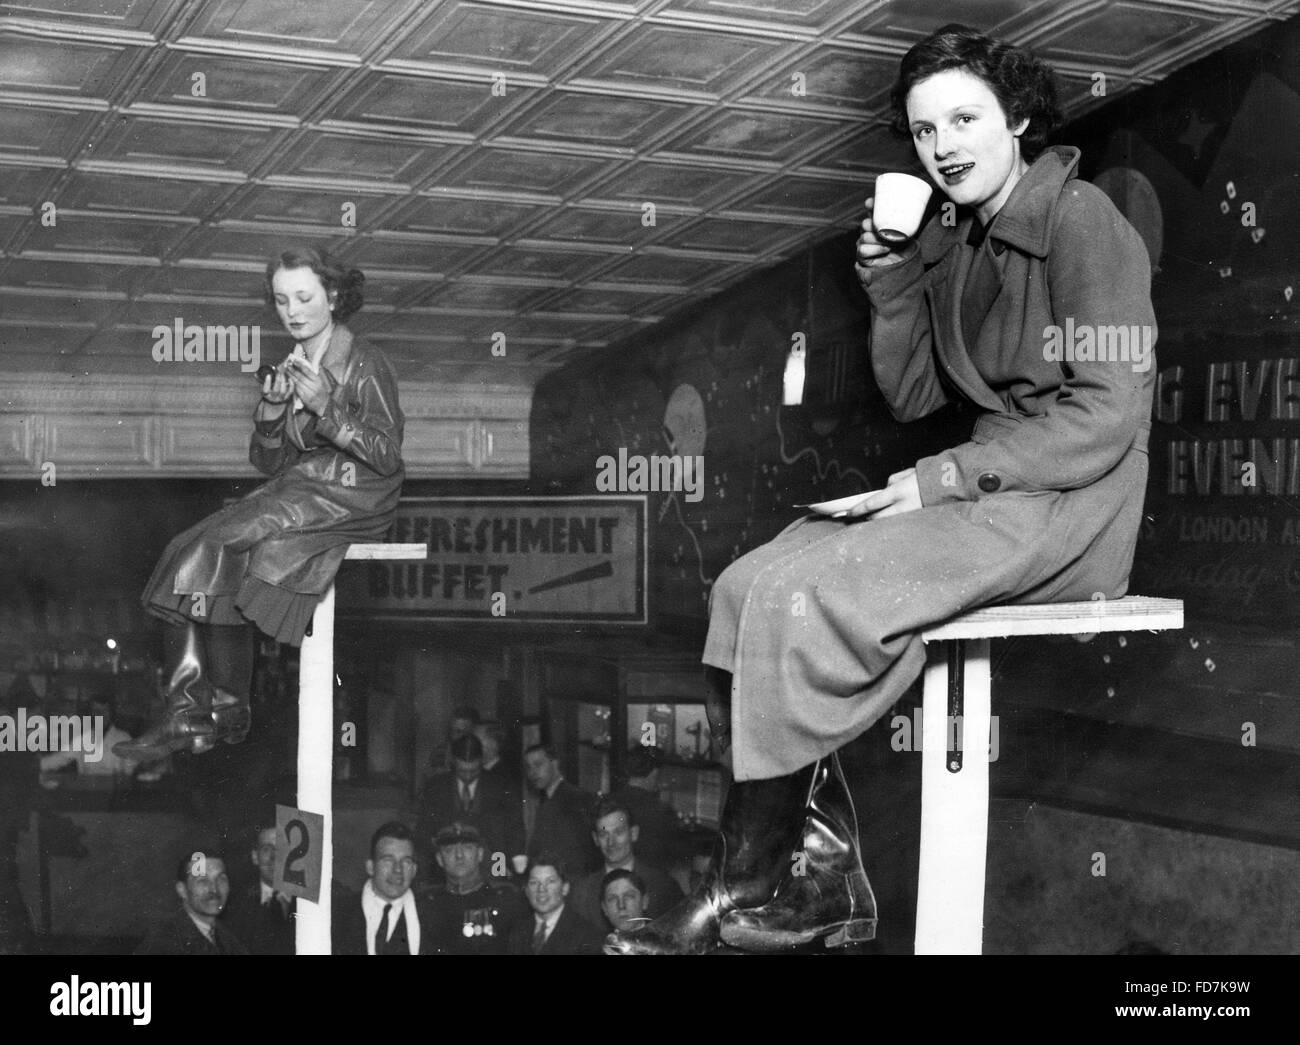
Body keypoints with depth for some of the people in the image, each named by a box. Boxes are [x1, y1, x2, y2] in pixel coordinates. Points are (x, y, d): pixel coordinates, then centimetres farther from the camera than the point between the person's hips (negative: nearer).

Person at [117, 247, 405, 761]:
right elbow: (268, 463, 15)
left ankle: (228, 711, -14)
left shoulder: (364, 363, -4)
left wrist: (325, 408, -21)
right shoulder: (292, 368, 17)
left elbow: (388, 457, -11)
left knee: (219, 545, -24)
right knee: (186, 553, -16)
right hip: (296, 489, 7)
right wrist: (272, 407, -4)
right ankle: (186, 714, -20)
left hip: (350, 500, -7)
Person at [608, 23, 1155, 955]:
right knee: (746, 587, -11)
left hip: (1066, 504, -8)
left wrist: (944, 478, -19)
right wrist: (889, 280, 3)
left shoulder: (1081, 222, -8)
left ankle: (745, 895, -15)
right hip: (979, 491, 8)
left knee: (805, 593, -26)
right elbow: (913, 397, 17)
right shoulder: (950, 239, 16)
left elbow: (1107, 416, -15)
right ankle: (827, 879, -13)